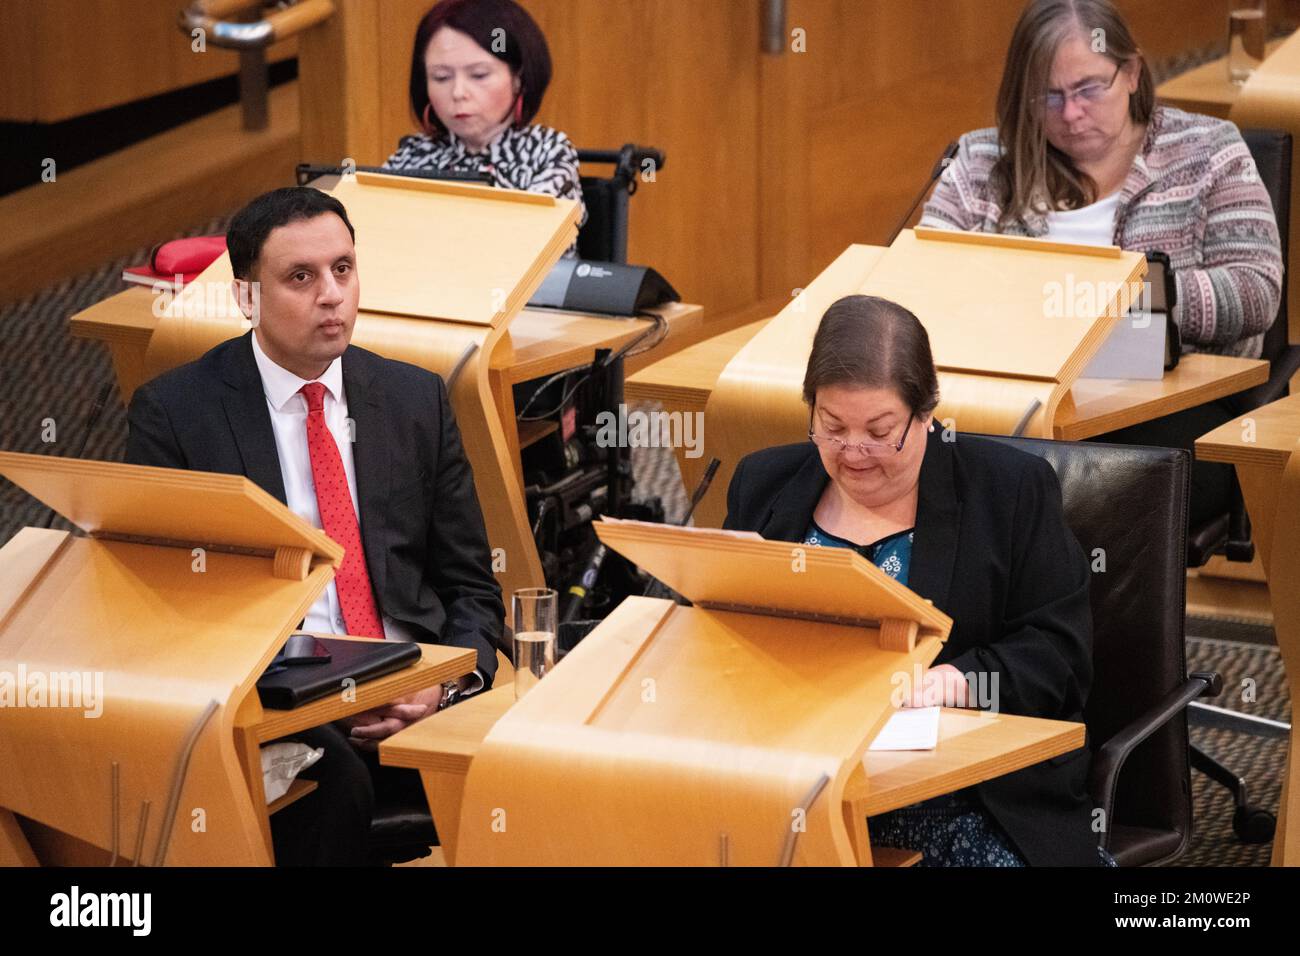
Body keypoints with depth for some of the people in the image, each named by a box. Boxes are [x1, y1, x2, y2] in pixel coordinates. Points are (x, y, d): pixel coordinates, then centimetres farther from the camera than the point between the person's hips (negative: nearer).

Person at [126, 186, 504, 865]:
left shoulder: (415, 398, 14)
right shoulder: (173, 412, 3)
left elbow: (470, 586, 17)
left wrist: (447, 681, -6)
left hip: (414, 694, 3)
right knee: (335, 781, -36)